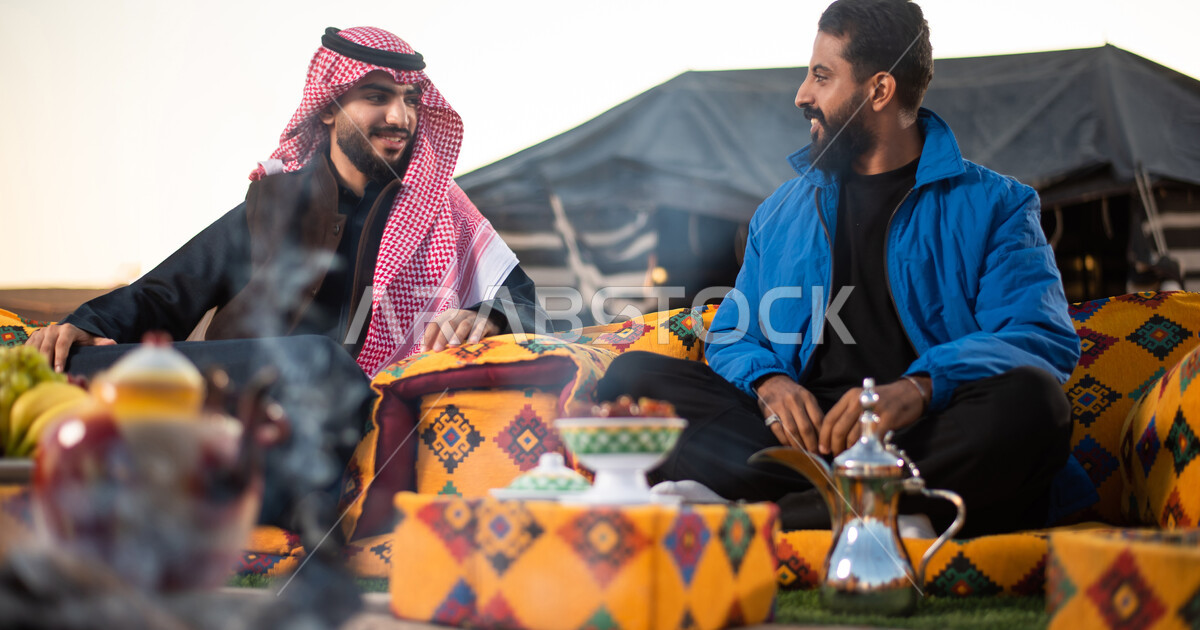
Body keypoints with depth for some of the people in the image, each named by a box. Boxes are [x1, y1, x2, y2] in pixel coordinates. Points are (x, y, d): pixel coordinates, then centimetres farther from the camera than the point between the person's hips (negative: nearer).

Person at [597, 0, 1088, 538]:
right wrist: (767, 381, -5)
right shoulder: (780, 212, 25)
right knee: (632, 376, -16)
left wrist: (919, 388, -25)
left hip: (924, 439, -3)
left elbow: (1043, 340, -5)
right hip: (803, 433, 3)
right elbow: (731, 339, 22)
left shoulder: (995, 206, 10)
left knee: (1030, 401, -36)